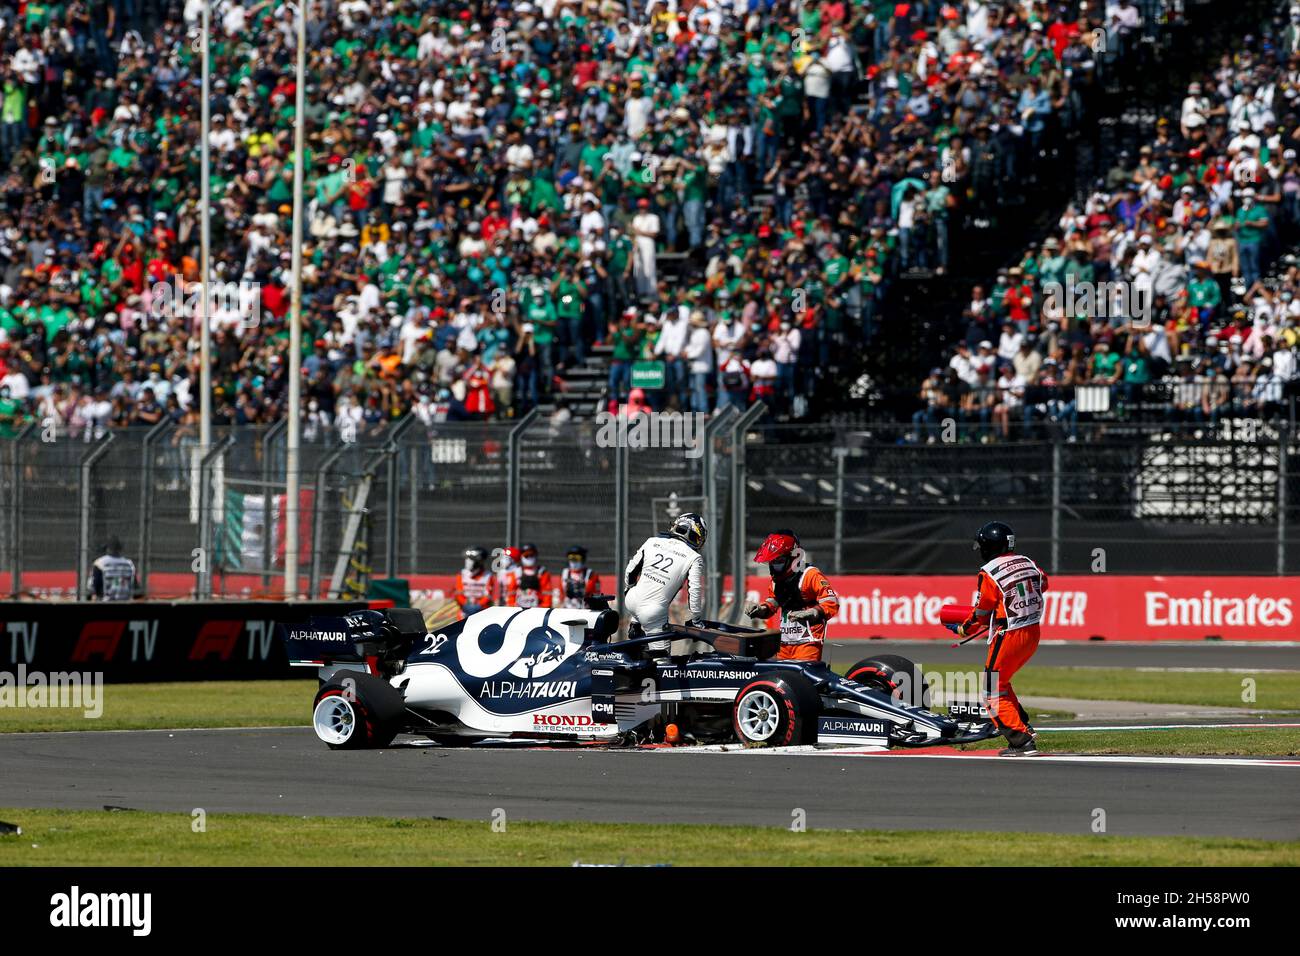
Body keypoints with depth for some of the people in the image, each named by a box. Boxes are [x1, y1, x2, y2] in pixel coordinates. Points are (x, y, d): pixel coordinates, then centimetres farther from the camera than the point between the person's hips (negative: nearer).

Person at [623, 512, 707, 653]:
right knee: (659, 652, 8)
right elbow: (695, 592, -6)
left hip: (630, 602, 5)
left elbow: (630, 570, 14)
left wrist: (628, 589, 33)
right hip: (653, 613, -5)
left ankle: (635, 625, 25)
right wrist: (696, 620, 8)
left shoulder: (653, 542, 7)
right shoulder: (694, 558, -5)